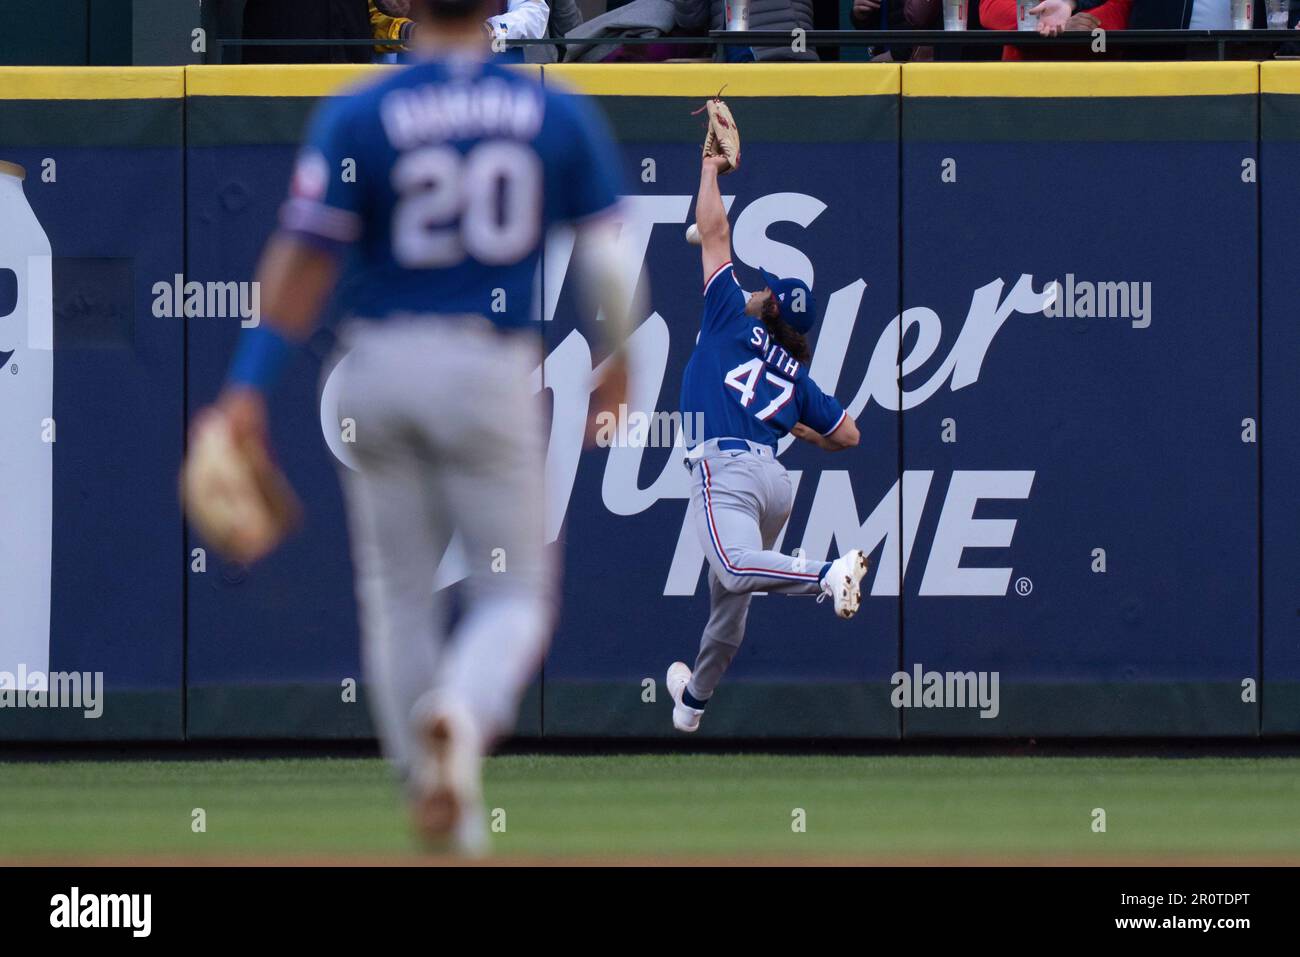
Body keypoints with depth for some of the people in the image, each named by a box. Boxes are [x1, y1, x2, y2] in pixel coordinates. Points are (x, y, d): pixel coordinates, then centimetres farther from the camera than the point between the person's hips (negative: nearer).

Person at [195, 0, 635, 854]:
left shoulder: (357, 118, -5)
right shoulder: (560, 116, -1)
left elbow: (304, 260, -9)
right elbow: (608, 255, 2)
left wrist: (248, 388, -8)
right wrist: (619, 366, 18)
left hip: (379, 365, 0)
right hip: (493, 369, 0)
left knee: (398, 596, 14)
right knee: (515, 595, 7)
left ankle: (433, 801, 15)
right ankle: (465, 711, -25)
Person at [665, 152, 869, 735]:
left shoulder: (734, 318, 9)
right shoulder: (795, 373, 20)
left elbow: (713, 233, 10)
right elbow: (847, 435, 19)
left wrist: (711, 168, 22)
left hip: (724, 467, -7)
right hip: (774, 479, 7)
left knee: (737, 570, -31)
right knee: (729, 600, 22)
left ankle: (827, 575, -52)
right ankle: (694, 698, 39)